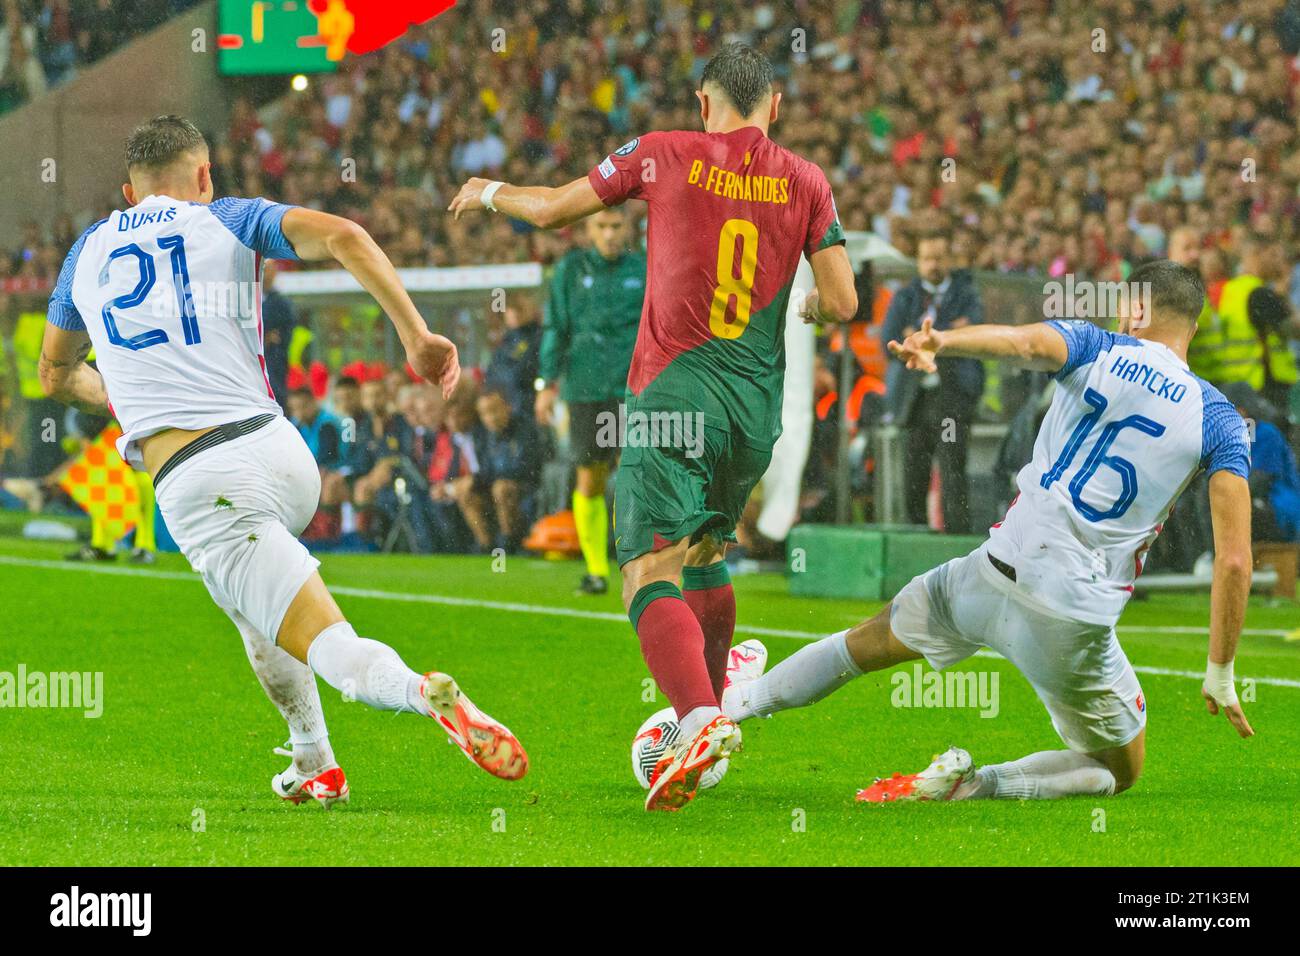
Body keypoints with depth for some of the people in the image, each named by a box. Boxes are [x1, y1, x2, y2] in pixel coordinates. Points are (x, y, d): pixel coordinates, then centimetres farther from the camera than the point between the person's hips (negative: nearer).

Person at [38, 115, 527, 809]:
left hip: (195, 485, -2)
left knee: (339, 656, -10)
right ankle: (313, 766, 30)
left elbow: (56, 376, 35)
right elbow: (340, 235, -5)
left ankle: (424, 692, -42)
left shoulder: (87, 251, 21)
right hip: (282, 451, 2)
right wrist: (417, 335, -6)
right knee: (242, 592, 35)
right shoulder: (227, 221, 14)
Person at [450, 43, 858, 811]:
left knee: (652, 575, -12)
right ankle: (707, 713, 33)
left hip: (673, 391, -4)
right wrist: (810, 310, 25)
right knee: (708, 560, 25)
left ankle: (702, 719, -35)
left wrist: (488, 192, 28)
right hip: (759, 404, 4)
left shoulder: (665, 156, 0)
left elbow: (551, 208, 7)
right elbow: (842, 302, 1)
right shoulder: (806, 182, 5)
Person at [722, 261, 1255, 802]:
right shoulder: (1219, 421, 3)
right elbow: (1234, 561, -5)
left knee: (874, 639, 29)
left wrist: (941, 343, -40)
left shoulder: (1094, 347, 4)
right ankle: (971, 786, -1)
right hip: (1075, 624, -2)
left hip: (997, 573, 2)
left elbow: (1024, 342, -21)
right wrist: (1221, 675, 2)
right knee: (1121, 772, 18)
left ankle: (729, 707, 34)